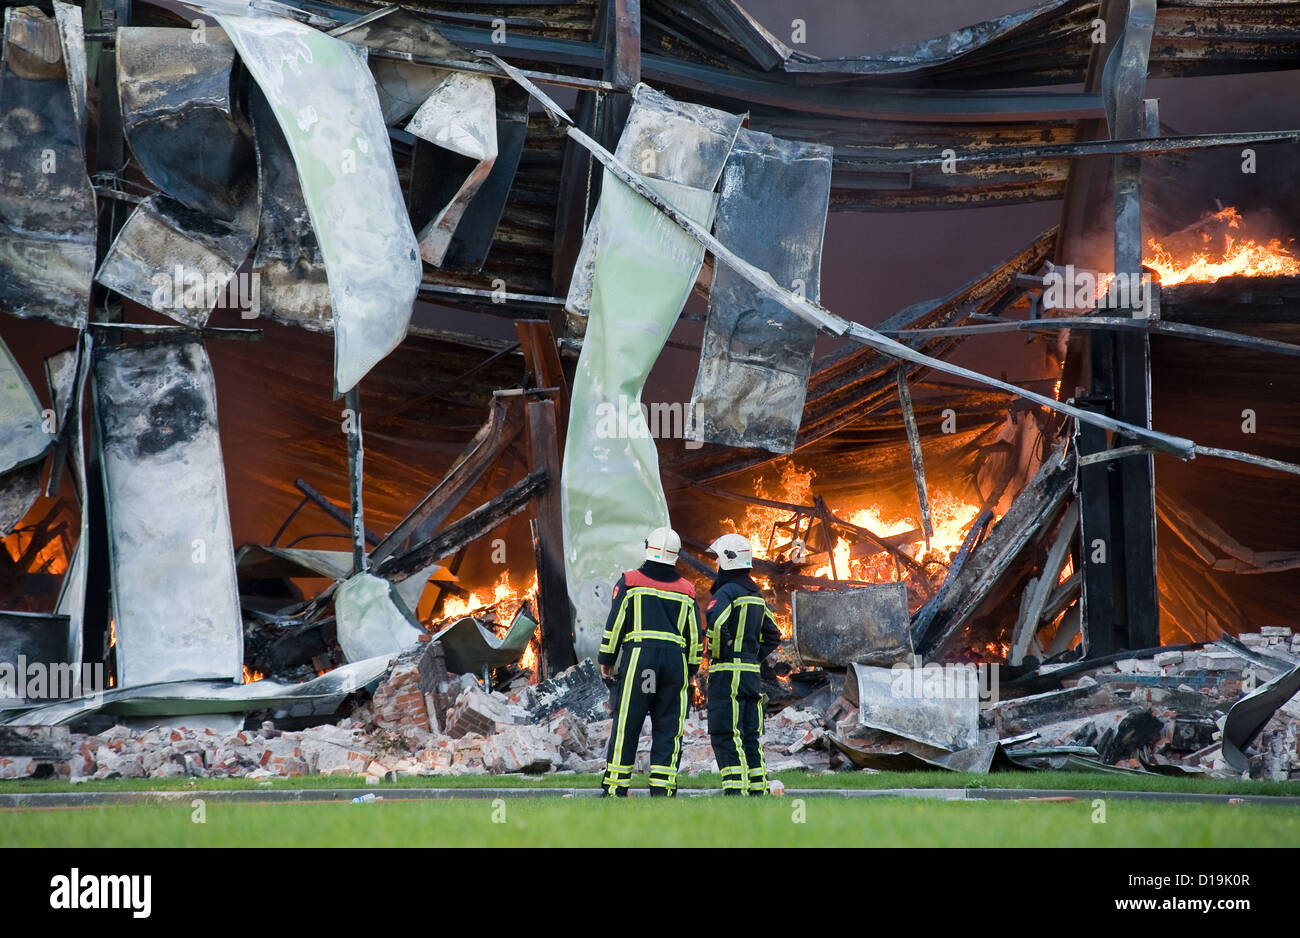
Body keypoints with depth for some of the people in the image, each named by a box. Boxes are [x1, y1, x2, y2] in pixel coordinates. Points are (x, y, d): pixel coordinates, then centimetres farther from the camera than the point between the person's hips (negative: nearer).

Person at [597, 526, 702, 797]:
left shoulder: (630, 582, 2)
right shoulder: (686, 590, 11)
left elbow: (615, 623, 0)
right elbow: (695, 634, 13)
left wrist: (607, 659, 8)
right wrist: (692, 668, 22)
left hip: (637, 658, -2)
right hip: (675, 660, 2)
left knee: (626, 725, -1)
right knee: (667, 728, 5)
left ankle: (616, 787, -4)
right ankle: (662, 789, 1)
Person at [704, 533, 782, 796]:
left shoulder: (727, 592, -11)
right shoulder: (756, 595, 15)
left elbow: (716, 621, -32)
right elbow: (774, 636, 23)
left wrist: (718, 653, -16)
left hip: (727, 673, -8)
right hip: (751, 672, 8)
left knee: (725, 736, -7)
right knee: (749, 735, 12)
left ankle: (735, 790, -12)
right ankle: (758, 790, 12)